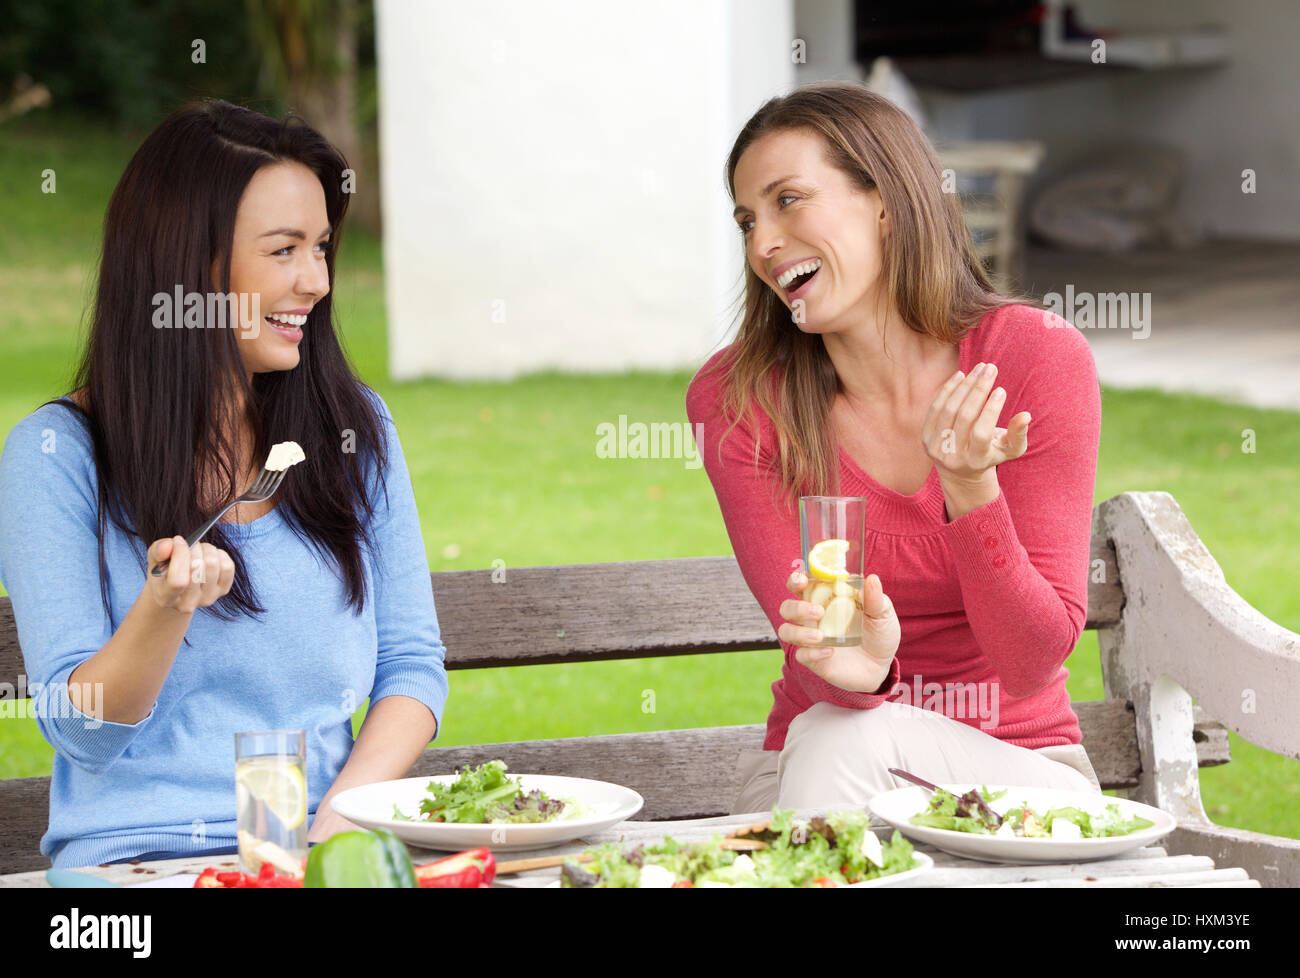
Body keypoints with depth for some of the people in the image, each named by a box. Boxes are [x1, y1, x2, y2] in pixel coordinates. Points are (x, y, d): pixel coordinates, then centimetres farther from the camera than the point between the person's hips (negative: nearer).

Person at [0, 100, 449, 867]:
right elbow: (82, 732, -2)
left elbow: (414, 666, 11)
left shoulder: (357, 426, 11)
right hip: (136, 853, -3)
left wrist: (343, 813, -6)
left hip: (320, 855, 3)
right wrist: (165, 608, -21)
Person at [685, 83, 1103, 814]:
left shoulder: (1039, 360, -12)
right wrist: (856, 669, -39)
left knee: (848, 740, -32)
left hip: (1019, 772, -1)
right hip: (811, 778, 1)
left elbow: (1033, 663, -14)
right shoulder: (737, 398, -8)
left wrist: (971, 488, -30)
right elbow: (810, 651, -14)